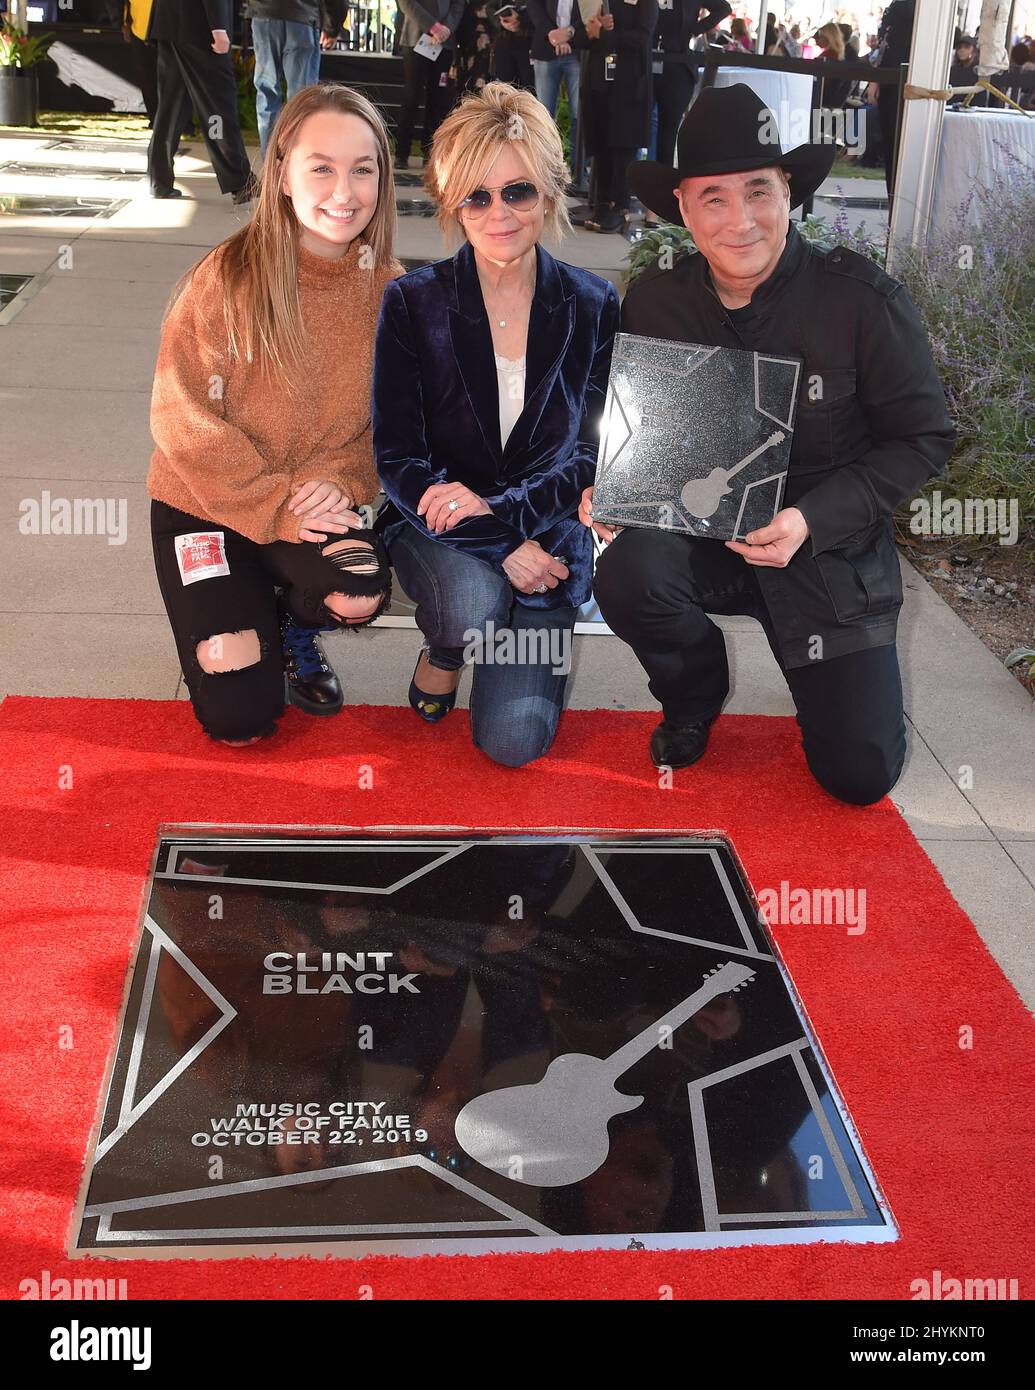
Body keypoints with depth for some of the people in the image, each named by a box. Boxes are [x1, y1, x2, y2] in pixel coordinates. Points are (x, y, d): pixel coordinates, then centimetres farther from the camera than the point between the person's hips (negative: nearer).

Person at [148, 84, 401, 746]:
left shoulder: (390, 291, -7)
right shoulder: (226, 278, -18)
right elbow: (183, 419, -17)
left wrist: (339, 480, -20)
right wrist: (275, 506, -21)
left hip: (319, 507, 3)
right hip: (208, 506, -3)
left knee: (362, 591, -30)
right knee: (240, 720, -9)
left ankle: (293, 627, 9)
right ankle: (234, 618, 28)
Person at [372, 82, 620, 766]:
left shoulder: (594, 307, -4)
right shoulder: (413, 304, -7)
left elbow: (595, 455, -4)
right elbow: (397, 459, -9)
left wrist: (497, 509, -22)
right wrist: (503, 549, -20)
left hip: (545, 533, 1)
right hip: (434, 525, 0)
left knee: (514, 740, -14)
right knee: (474, 609, -36)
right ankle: (439, 659, 2)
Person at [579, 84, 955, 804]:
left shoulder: (863, 298, -15)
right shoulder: (655, 301, -6)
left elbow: (925, 439, -9)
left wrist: (812, 519, -21)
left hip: (831, 552, -1)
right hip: (700, 535, 2)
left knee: (861, 774, -7)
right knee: (627, 573, -34)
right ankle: (694, 698, 3)